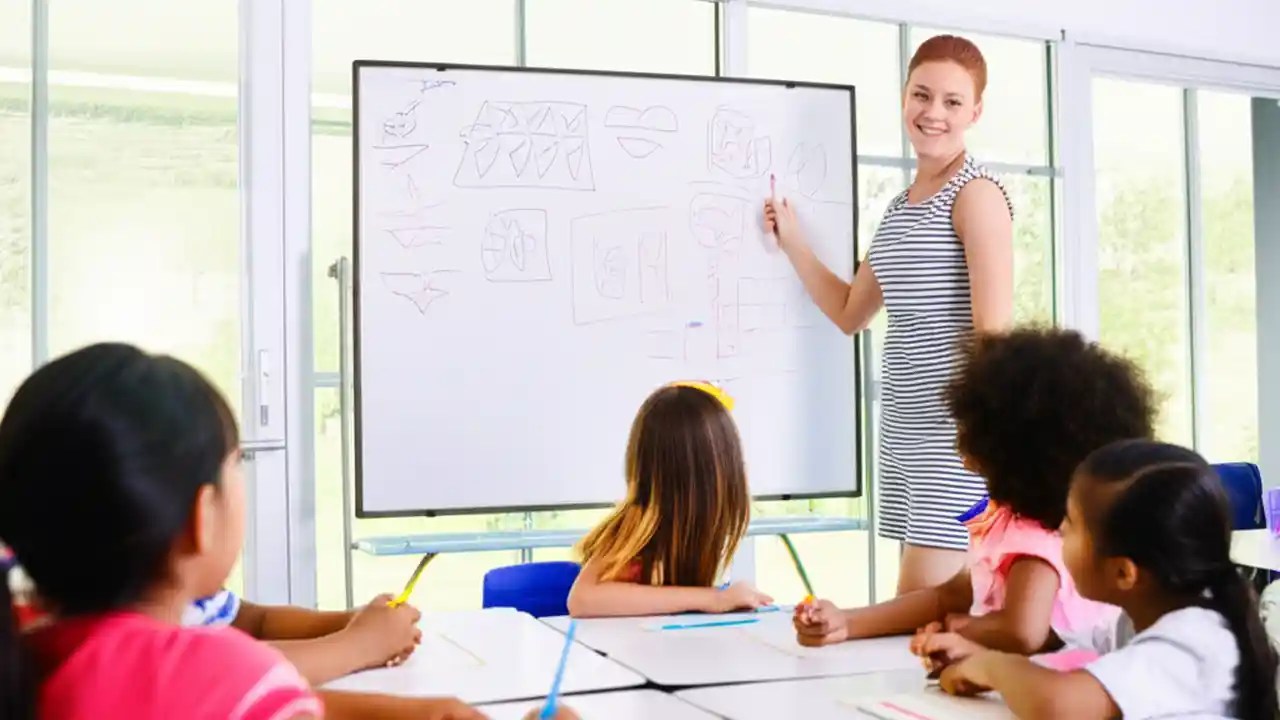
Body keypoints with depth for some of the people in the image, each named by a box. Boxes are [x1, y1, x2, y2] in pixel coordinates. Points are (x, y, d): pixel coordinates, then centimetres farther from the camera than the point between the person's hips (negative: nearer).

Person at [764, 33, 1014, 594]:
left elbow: (995, 330, -14)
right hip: (907, 432, 8)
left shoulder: (976, 195, -7)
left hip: (956, 431, -8)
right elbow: (850, 313, 22)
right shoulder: (899, 207, 16)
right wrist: (792, 241, 17)